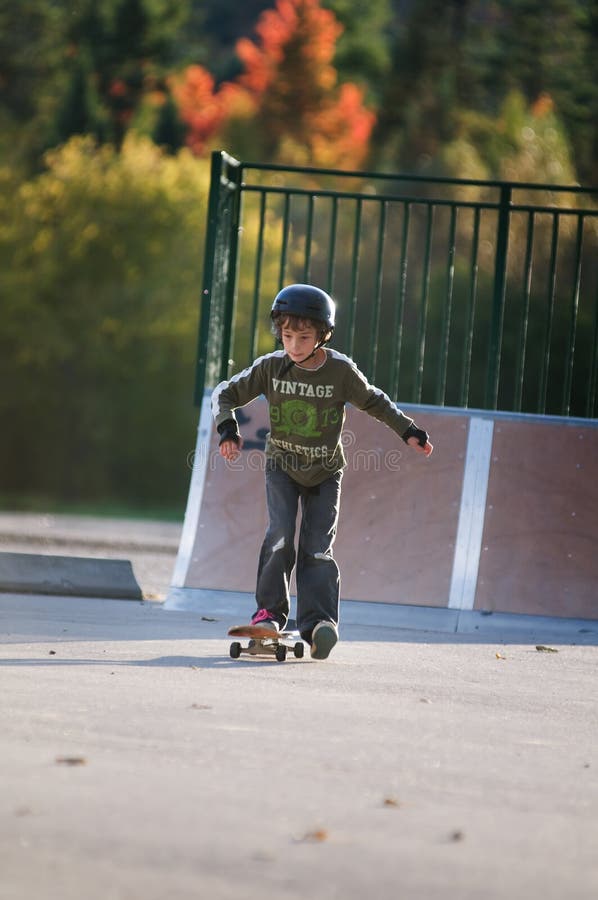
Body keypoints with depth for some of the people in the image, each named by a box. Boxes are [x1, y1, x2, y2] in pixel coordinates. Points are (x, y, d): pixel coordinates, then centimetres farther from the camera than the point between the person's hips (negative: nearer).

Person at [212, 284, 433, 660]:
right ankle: (270, 610, -3)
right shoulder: (271, 367, -13)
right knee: (281, 536, -16)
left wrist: (408, 431, 2)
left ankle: (318, 621, -11)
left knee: (317, 547, -9)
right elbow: (226, 394, -3)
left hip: (325, 472, -1)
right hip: (282, 467, 1)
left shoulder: (341, 370, -15)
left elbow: (374, 402, 3)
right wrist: (228, 429, -21)